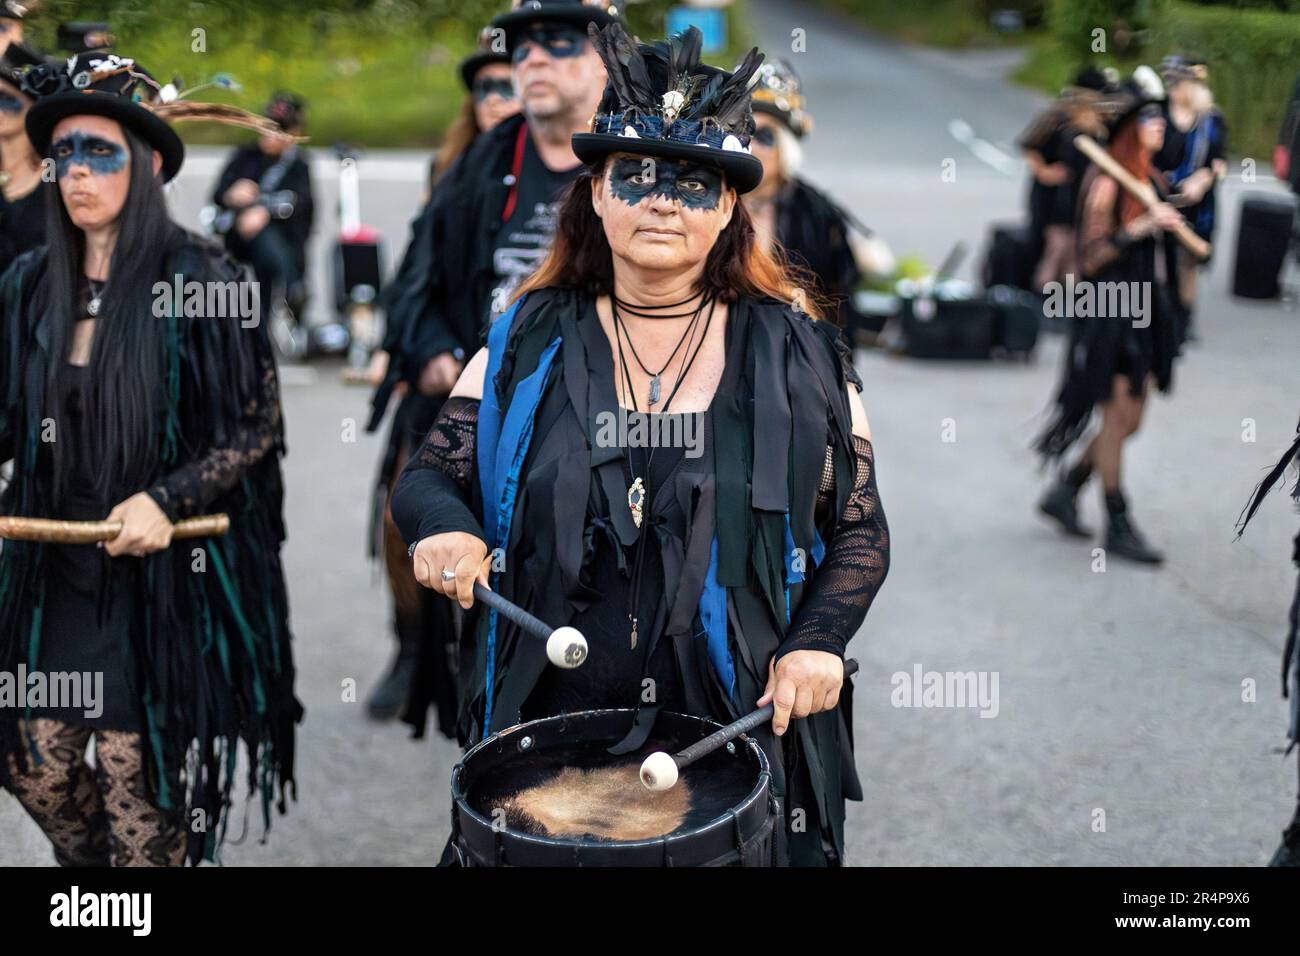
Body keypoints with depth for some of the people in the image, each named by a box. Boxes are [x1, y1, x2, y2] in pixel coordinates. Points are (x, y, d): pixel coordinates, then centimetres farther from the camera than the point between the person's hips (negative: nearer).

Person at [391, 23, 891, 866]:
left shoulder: (797, 356, 0)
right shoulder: (525, 348, 3)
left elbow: (860, 529, 5)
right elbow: (431, 478, 8)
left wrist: (819, 641, -10)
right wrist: (447, 529, -14)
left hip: (747, 734, -1)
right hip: (550, 730, 1)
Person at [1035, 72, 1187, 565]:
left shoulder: (1152, 181, 12)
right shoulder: (1106, 183, -13)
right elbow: (1091, 258, -16)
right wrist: (1140, 228, -25)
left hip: (1147, 315, 8)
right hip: (1112, 311, -8)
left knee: (1129, 420, 11)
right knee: (1118, 417, -3)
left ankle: (1064, 491, 26)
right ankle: (1118, 525, 6)